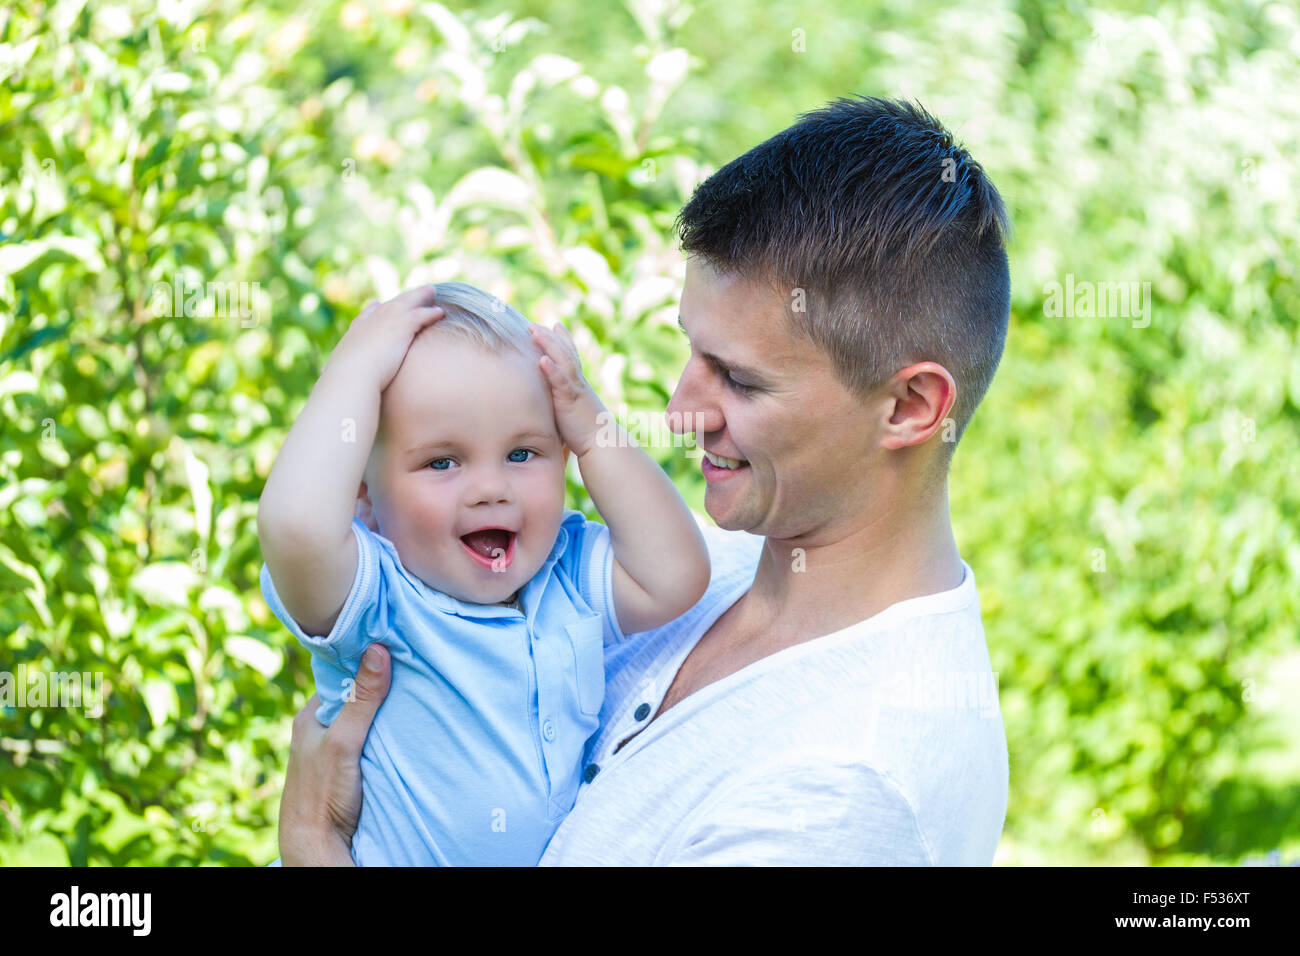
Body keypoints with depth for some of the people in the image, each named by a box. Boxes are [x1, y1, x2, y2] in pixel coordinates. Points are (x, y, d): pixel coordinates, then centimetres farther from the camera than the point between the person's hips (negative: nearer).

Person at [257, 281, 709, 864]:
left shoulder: (573, 576, 0)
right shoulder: (374, 601, -17)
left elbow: (673, 579, -14)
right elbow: (296, 526, -37)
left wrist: (593, 430, -10)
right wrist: (358, 367, -27)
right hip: (393, 859, -5)